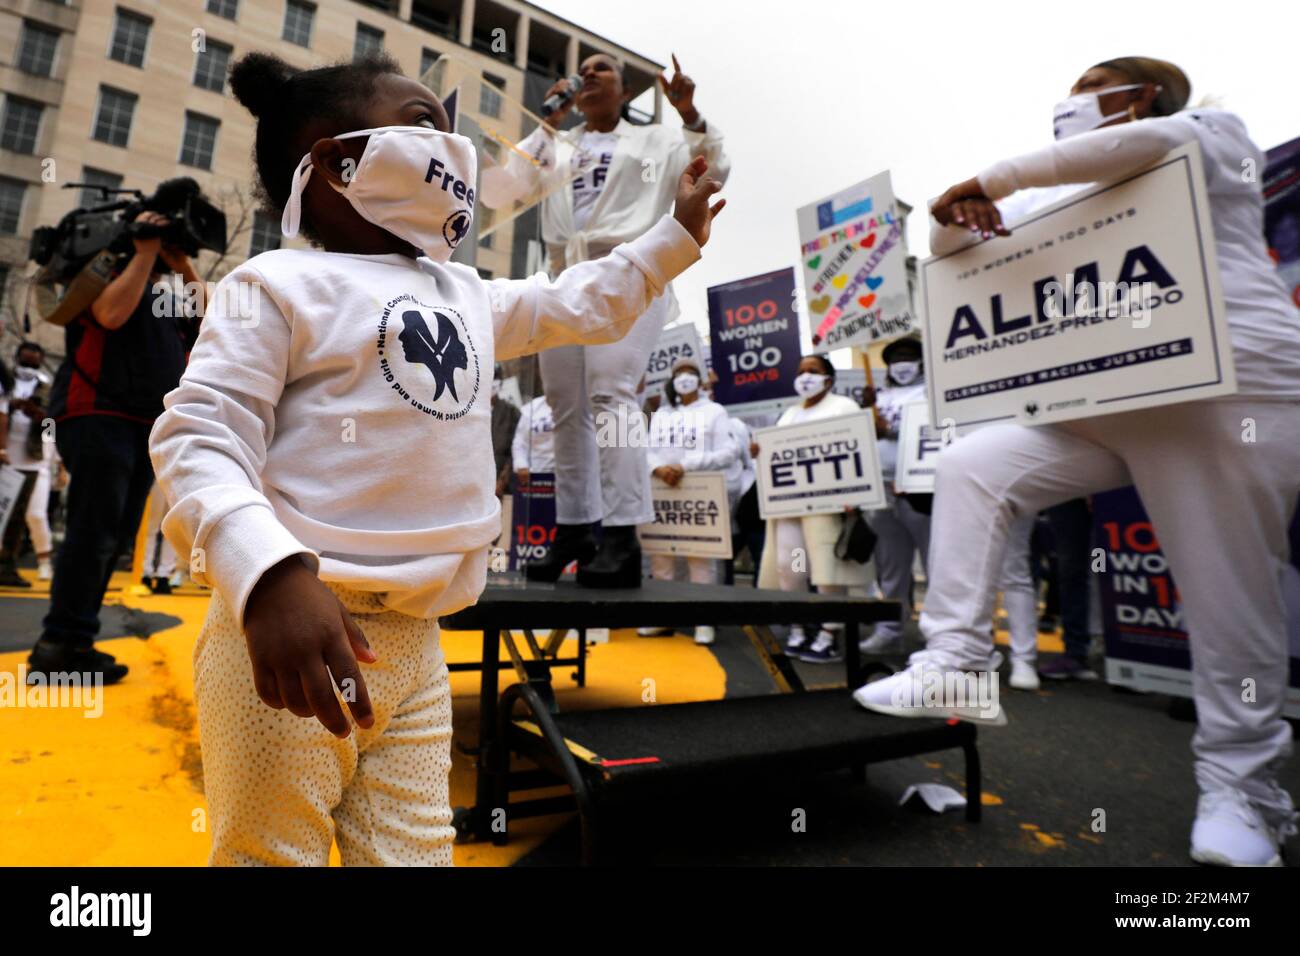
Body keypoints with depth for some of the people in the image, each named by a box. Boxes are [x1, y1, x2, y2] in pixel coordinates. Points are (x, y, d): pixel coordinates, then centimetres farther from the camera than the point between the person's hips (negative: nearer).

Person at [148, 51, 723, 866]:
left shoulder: (467, 296, 17)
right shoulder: (281, 284, -4)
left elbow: (584, 307, 28)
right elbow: (198, 438, -13)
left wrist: (678, 232, 30)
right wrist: (271, 575, -30)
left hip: (413, 645, 7)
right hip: (289, 627, -6)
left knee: (415, 851, 13)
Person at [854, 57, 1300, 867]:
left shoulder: (1212, 135, 11)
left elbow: (1142, 142, -14)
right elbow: (952, 245, 24)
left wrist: (991, 179, -11)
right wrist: (959, 216, 0)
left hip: (1225, 394, -6)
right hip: (1105, 406, 6)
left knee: (1230, 597, -5)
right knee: (974, 466, -11)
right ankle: (953, 661, -10)